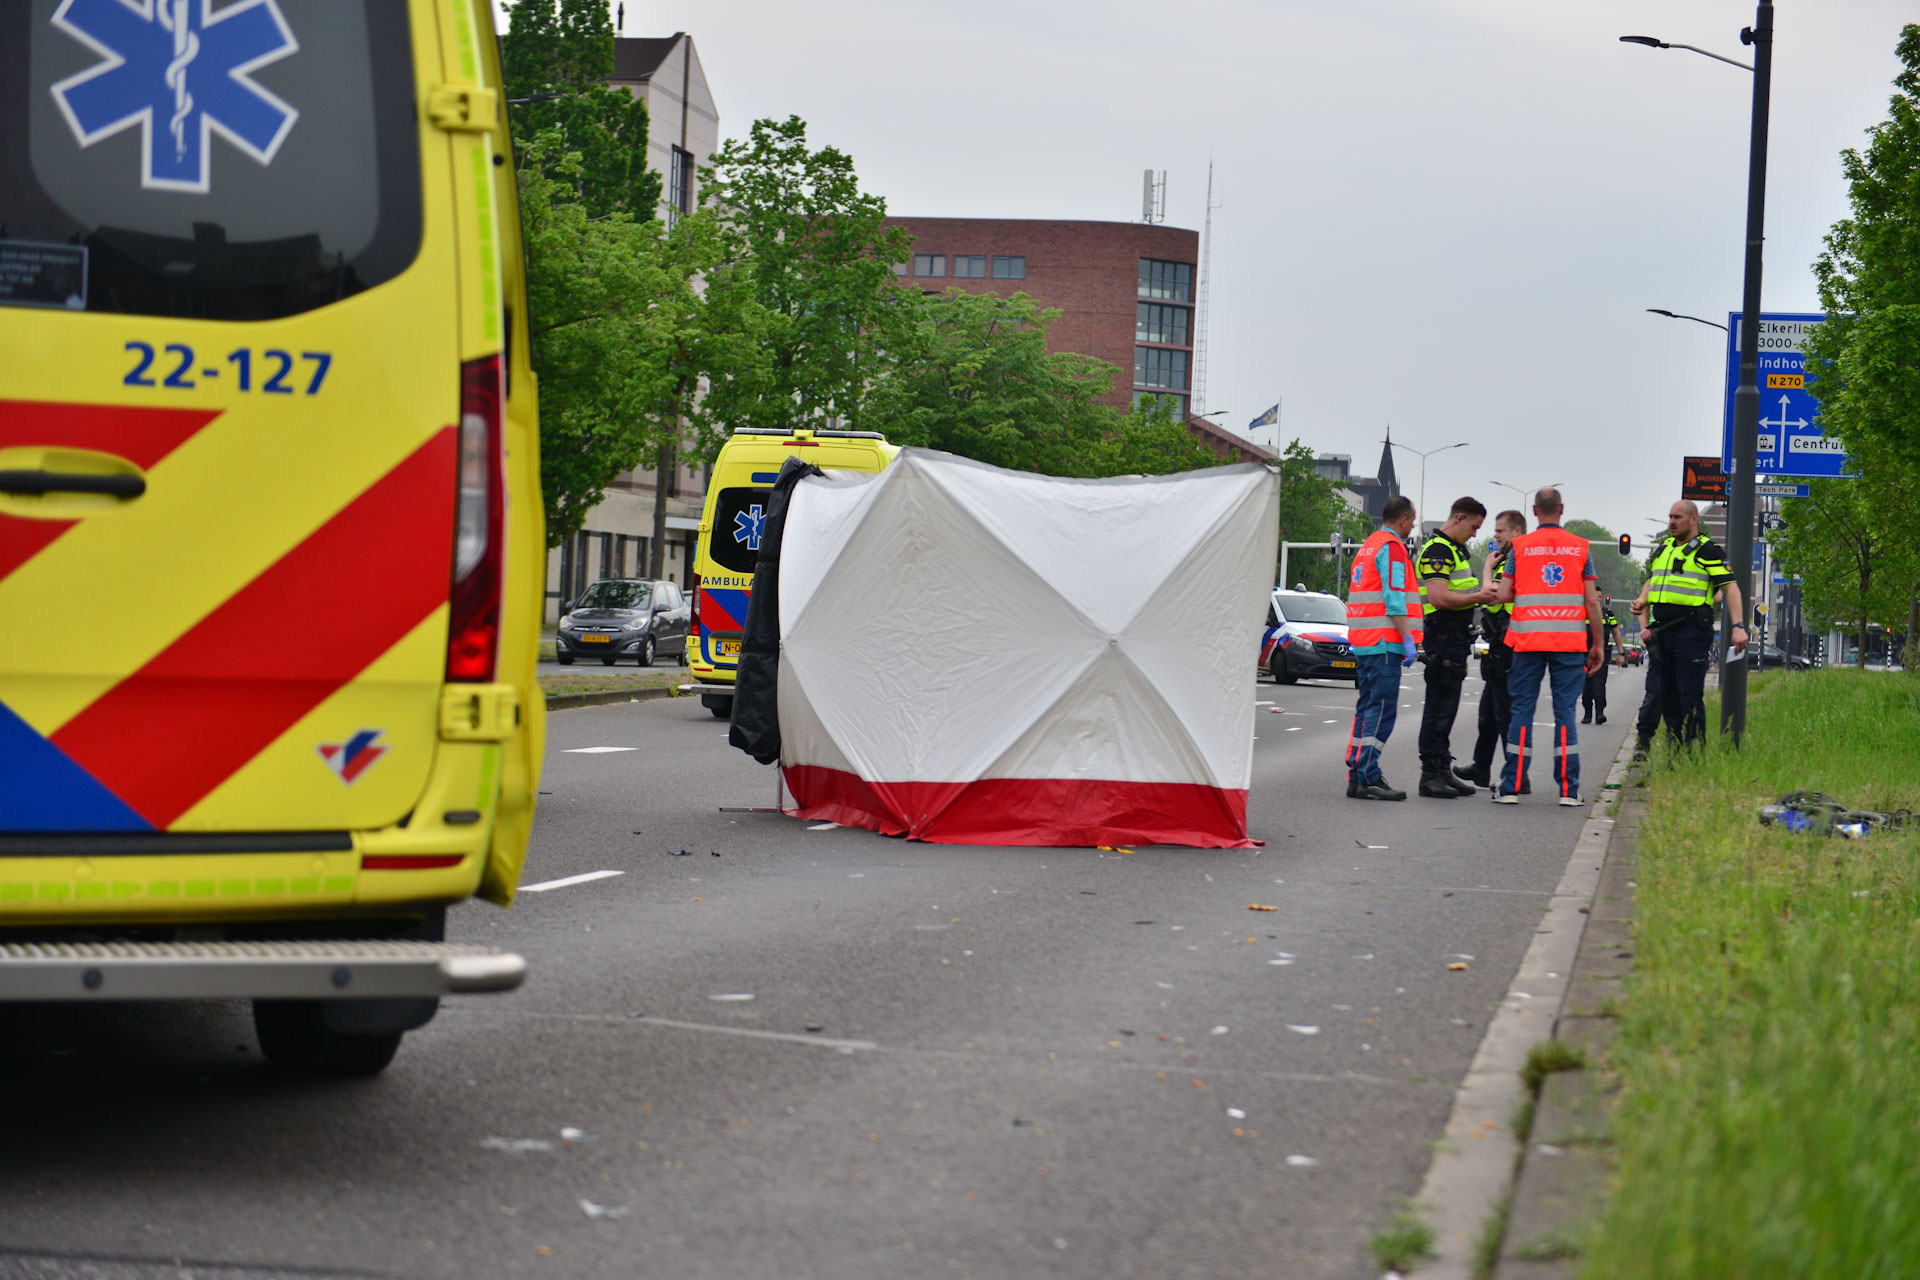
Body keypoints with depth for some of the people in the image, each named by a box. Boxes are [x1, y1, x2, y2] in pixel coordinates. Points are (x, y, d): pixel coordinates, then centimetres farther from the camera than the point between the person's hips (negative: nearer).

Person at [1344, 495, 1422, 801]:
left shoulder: (1368, 546, 21)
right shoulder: (1392, 547, -9)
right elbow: (1394, 597, -17)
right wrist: (1408, 639, -18)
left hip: (1363, 641, 10)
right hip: (1385, 642, -10)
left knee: (1366, 708, 11)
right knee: (1382, 710, -11)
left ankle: (1356, 777, 11)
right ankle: (1368, 778, -15)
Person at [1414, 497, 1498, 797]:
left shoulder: (1455, 550, 20)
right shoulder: (1437, 550, -14)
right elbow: (1439, 598, -24)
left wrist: (1482, 594, 11)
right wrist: (1478, 597, -20)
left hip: (1456, 637, 11)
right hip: (1443, 635, -11)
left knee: (1446, 707, 14)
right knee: (1439, 707, -8)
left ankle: (1443, 770, 19)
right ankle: (1430, 774, -5)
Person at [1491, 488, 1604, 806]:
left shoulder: (1519, 547, 2)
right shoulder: (1581, 548, 4)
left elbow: (1504, 595, -3)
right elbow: (1591, 601, 1)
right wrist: (1597, 645, 8)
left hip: (1528, 640, 0)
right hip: (1570, 641, 0)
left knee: (1522, 710, 4)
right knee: (1565, 711, 4)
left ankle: (1511, 787, 2)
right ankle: (1568, 789, 1)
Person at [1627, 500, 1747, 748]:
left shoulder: (1708, 550, -4)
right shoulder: (1662, 549, 18)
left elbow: (1730, 587, -10)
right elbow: (1651, 583, 30)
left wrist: (1738, 626, -20)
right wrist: (1642, 601, 7)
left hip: (1692, 632, -7)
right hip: (1661, 632, 7)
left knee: (1690, 695, -10)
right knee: (1667, 696, 8)